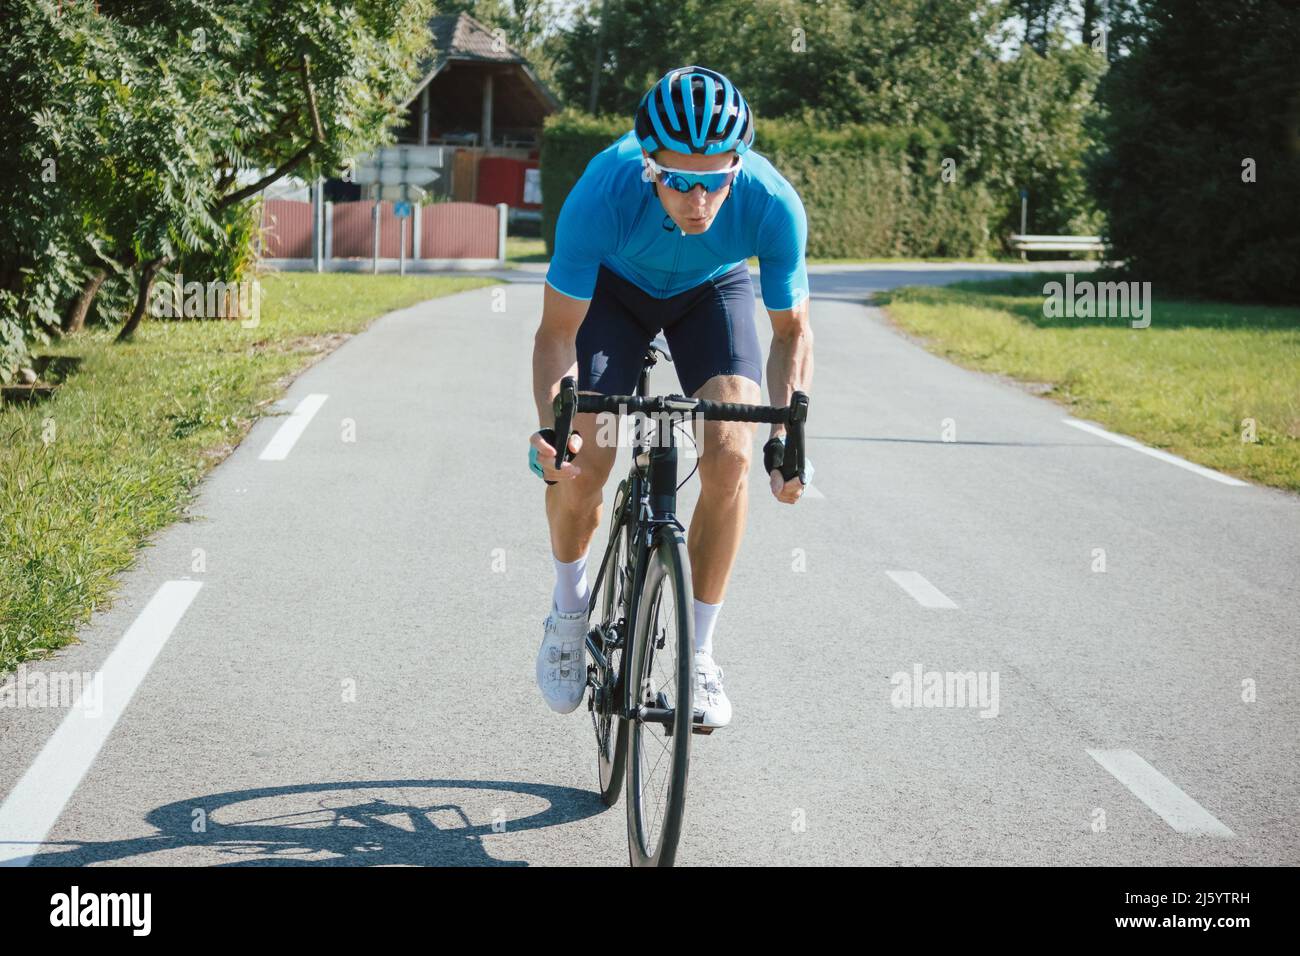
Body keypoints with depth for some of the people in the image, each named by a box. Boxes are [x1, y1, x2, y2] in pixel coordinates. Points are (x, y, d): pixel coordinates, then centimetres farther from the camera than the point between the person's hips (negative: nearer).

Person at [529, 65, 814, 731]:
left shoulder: (772, 205, -36)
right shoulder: (603, 195, -39)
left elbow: (791, 331, -19)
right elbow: (557, 332, -28)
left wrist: (786, 436, -33)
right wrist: (551, 428, -44)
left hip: (712, 292, 1)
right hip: (615, 287, -1)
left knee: (729, 454, -20)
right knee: (582, 459, -17)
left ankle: (699, 650, -3)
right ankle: (569, 607, 13)